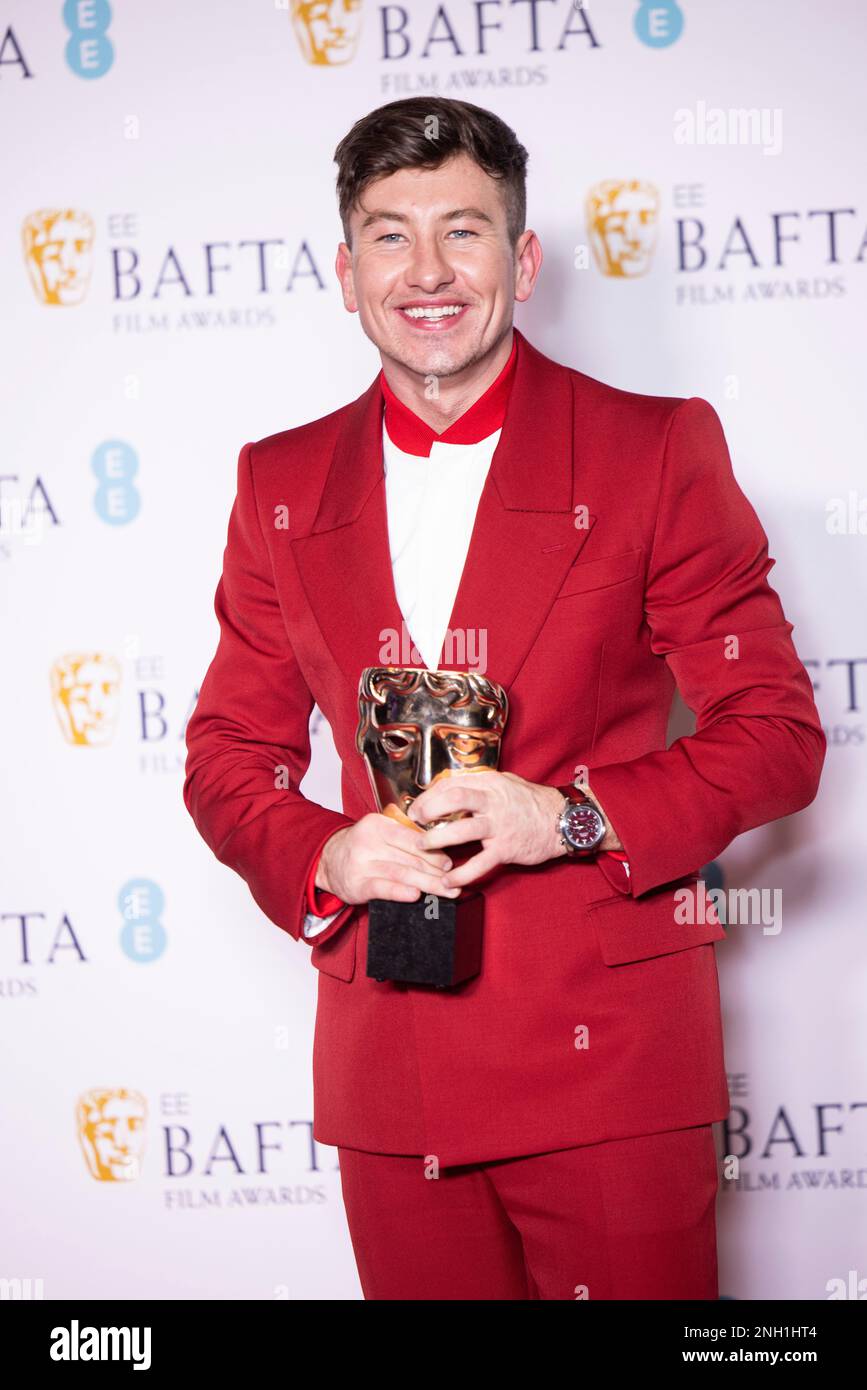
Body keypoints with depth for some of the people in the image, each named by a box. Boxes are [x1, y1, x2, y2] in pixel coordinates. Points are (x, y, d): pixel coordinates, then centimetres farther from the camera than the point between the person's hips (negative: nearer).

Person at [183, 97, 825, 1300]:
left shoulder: (657, 450, -3)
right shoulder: (281, 485, 7)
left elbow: (777, 736, -3)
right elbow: (229, 752, 11)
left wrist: (569, 816, -18)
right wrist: (324, 857, -10)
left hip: (605, 1054, -3)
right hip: (387, 1062, 3)